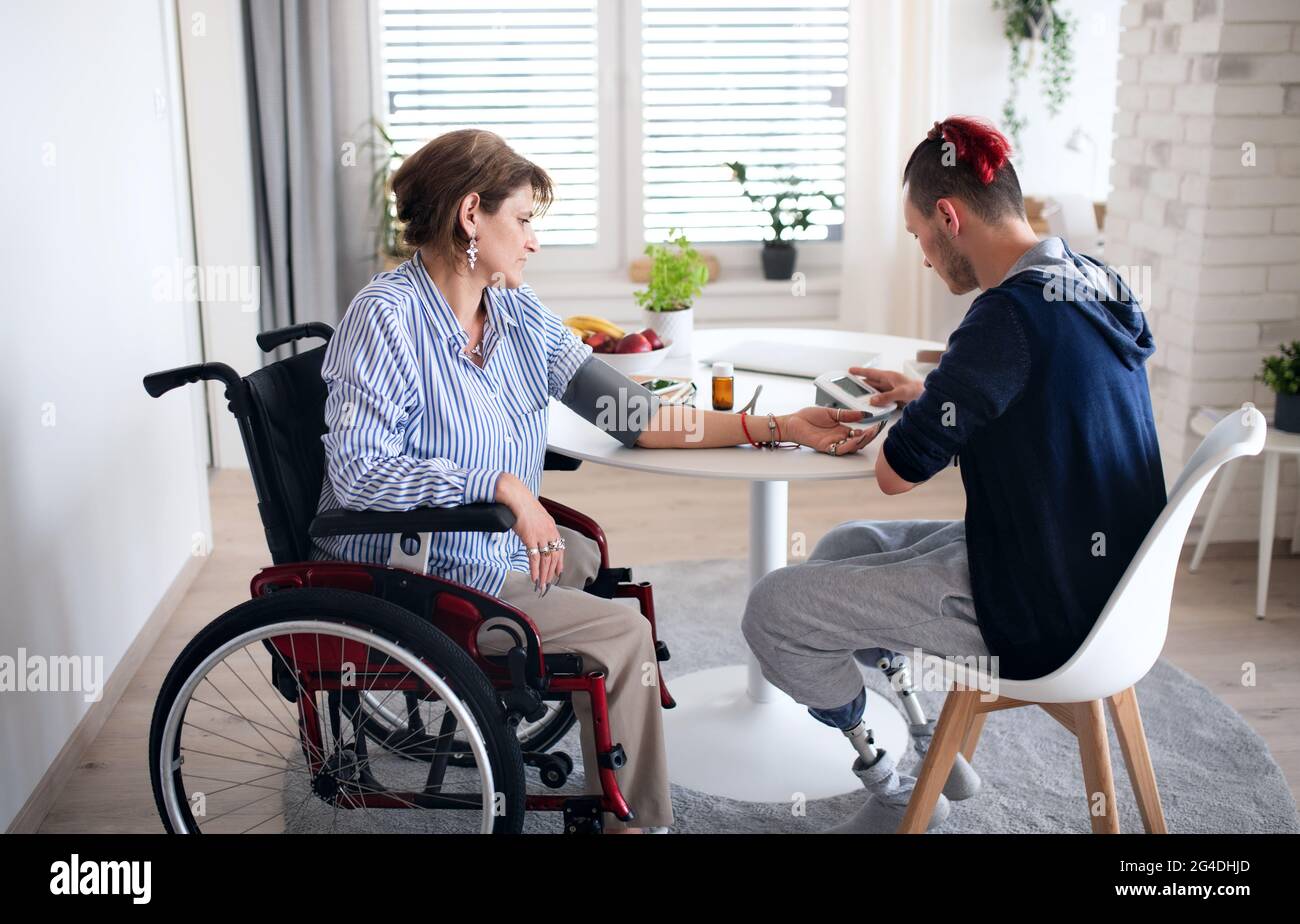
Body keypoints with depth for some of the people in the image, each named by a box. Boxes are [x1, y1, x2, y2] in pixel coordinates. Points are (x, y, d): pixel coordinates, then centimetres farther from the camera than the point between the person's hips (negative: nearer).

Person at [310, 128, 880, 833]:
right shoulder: (387, 317, -18)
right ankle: (636, 820, 9)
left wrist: (776, 427, -5)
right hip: (411, 579, -8)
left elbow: (629, 414, 0)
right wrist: (505, 488, -30)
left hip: (504, 549, 9)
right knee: (622, 632, -11)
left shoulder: (519, 314, 4)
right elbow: (359, 471, -26)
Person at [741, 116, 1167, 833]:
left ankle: (896, 793, 13)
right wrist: (929, 394, 15)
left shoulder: (1011, 313, -26)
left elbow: (896, 473, -18)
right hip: (1090, 580, 10)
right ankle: (932, 749, 24)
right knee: (839, 550, 22)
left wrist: (916, 423, 2)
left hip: (1038, 613, -10)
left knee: (772, 609, -5)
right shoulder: (1092, 284, 3)